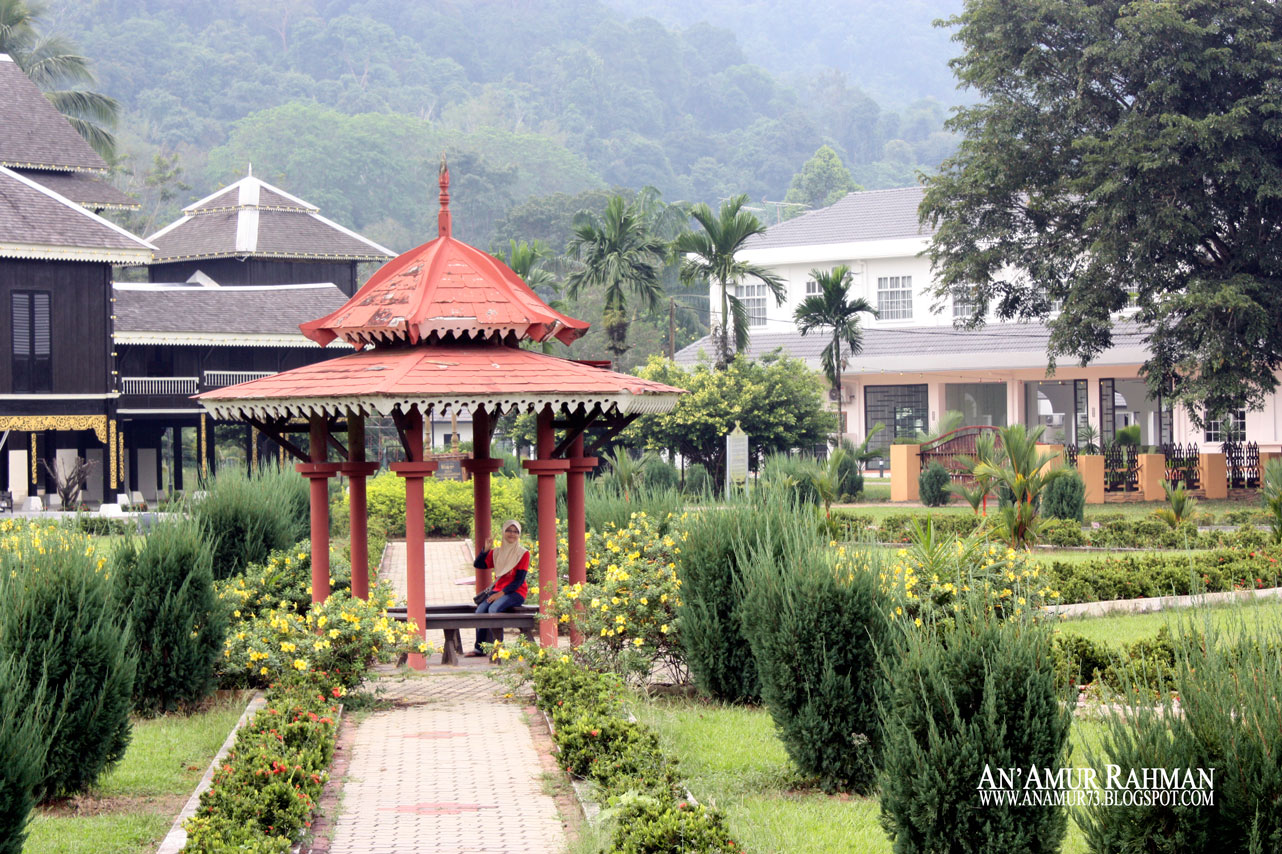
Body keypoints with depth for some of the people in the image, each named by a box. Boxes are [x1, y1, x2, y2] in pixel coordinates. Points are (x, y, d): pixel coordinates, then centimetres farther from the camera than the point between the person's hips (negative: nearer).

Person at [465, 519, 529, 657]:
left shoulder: (523, 553, -1)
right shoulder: (496, 553, 15)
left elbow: (519, 580, -8)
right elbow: (477, 564, 8)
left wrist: (502, 593, -17)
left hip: (515, 592, -5)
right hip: (498, 590, 5)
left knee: (494, 609, -32)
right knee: (480, 610, -22)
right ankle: (479, 648, -18)